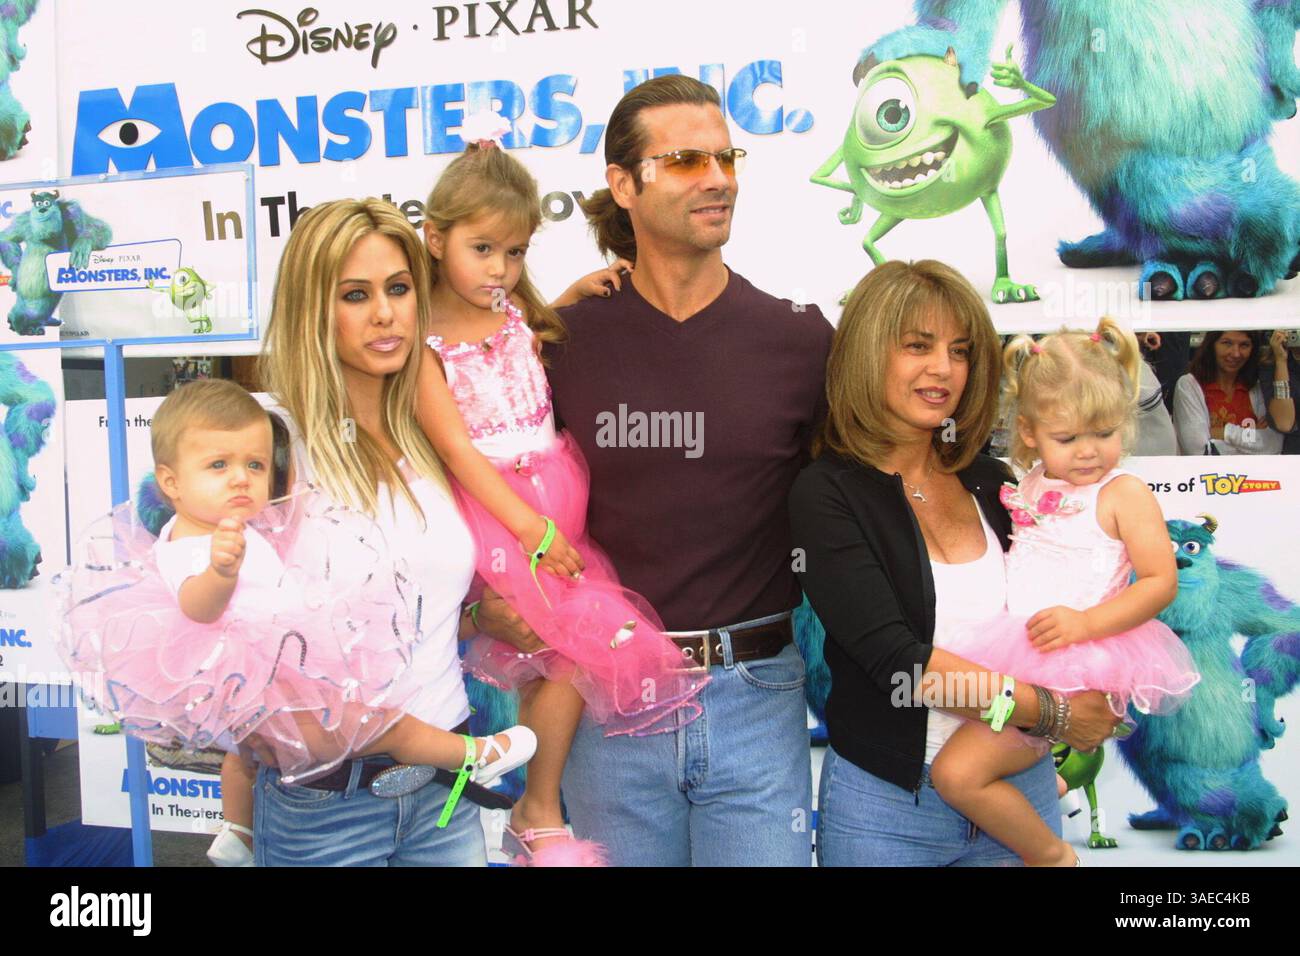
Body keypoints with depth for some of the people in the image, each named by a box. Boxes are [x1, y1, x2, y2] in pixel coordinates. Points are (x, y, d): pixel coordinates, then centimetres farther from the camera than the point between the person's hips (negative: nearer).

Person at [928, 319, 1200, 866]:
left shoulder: (1124, 494, -7)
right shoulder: (1030, 486, 11)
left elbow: (1161, 581, -11)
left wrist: (1085, 622, -21)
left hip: (1070, 660, -8)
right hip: (1018, 652, 8)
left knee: (958, 772, -17)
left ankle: (1051, 855, 8)